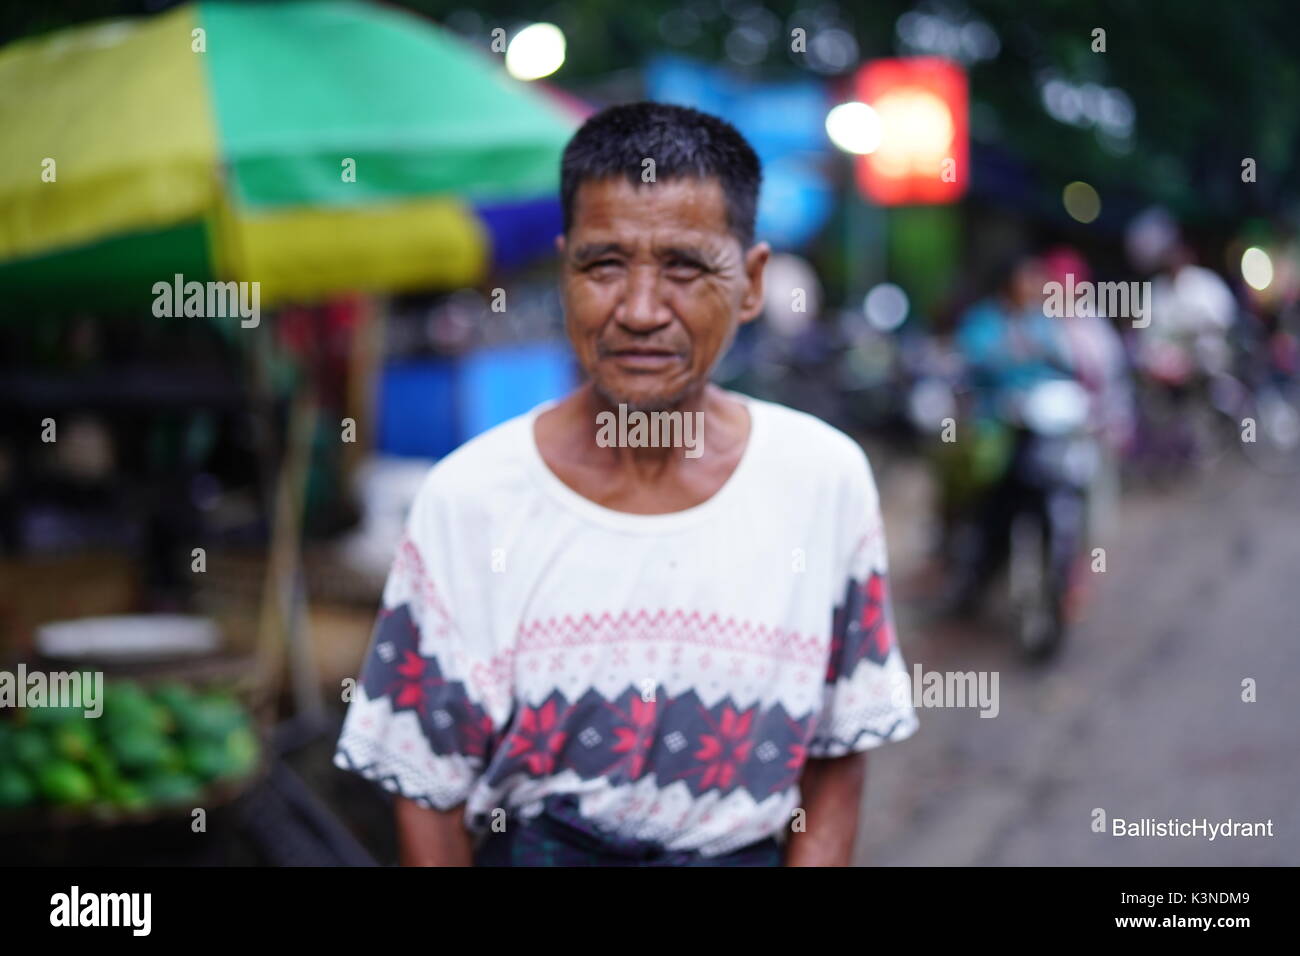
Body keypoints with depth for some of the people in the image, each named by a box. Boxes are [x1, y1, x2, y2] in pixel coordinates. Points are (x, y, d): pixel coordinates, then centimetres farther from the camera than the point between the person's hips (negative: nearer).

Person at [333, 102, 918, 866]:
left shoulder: (827, 480, -11)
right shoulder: (466, 500, -15)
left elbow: (837, 760, -4)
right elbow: (428, 790, -9)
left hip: (748, 850, 2)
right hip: (532, 846, -1)